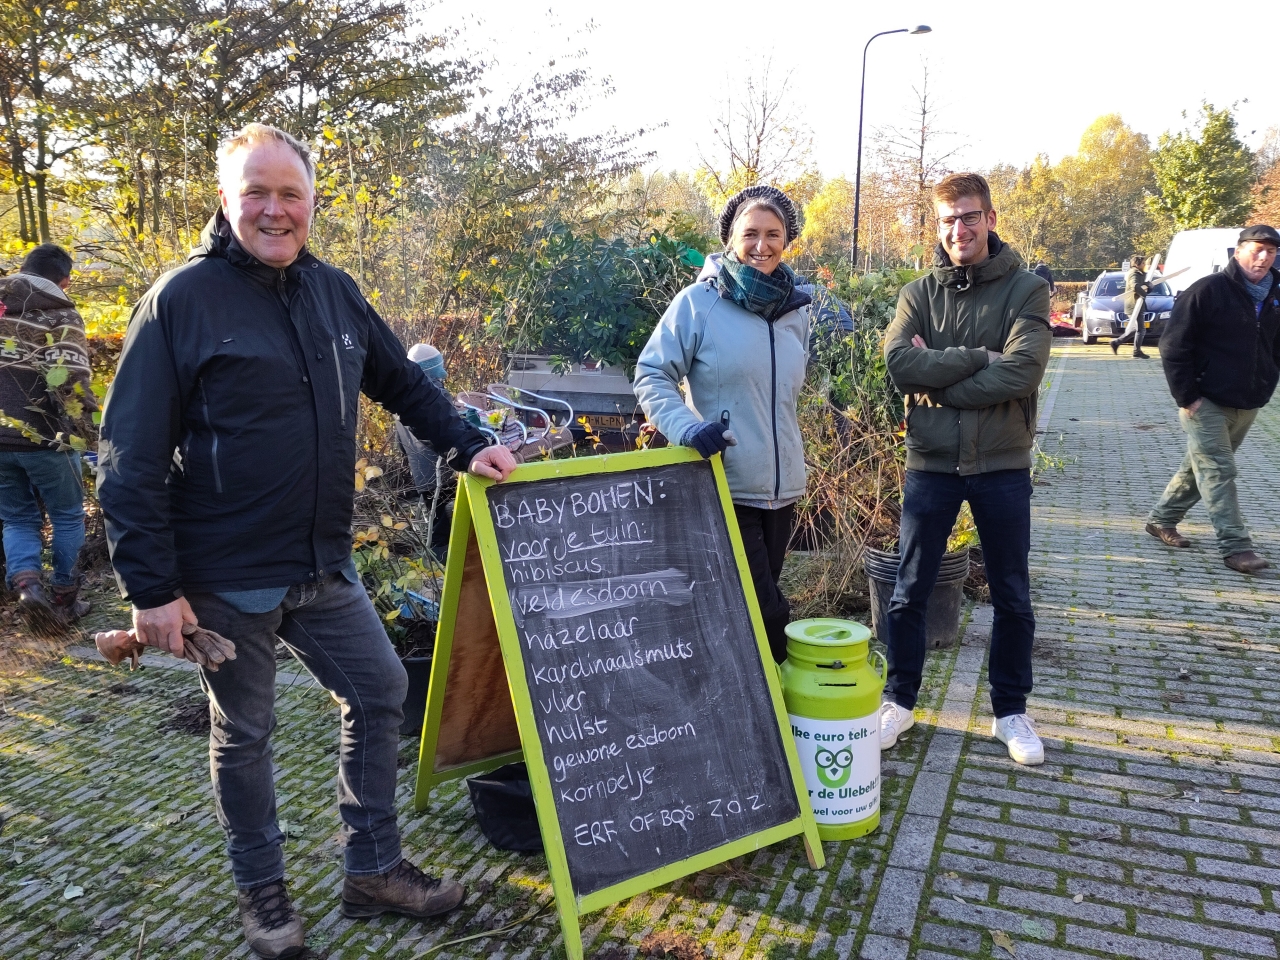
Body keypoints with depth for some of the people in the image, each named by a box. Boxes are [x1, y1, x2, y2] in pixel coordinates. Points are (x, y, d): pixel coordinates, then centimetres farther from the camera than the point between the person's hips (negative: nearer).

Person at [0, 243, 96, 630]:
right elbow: (70, 379, -18)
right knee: (67, 517, 13)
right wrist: (81, 425, -7)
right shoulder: (59, 314, -6)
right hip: (44, 437, -4)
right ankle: (64, 599, 18)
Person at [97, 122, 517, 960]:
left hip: (324, 567, 6)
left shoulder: (334, 292, 5)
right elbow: (132, 457, -13)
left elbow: (403, 382, 18)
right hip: (228, 577, -5)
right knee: (244, 734, 12)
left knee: (379, 694, 11)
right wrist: (152, 585, -15)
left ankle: (374, 870, 28)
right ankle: (262, 890, 34)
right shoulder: (183, 299, -12)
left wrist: (468, 446, 6)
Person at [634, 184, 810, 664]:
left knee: (760, 605, 16)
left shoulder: (796, 310, 9)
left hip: (782, 488, 6)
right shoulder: (698, 302, -8)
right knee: (766, 610, -7)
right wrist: (687, 428, -22)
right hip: (725, 488, -6)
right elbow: (651, 375, -7)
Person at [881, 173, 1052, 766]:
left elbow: (1022, 372, -19)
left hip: (1002, 464, -1)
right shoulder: (919, 293, 3)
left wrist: (938, 376, -16)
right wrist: (980, 357, -17)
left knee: (1012, 598, 11)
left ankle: (1011, 711, 30)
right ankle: (899, 701, 27)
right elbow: (899, 364, -14)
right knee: (909, 593, 9)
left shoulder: (1026, 289, -3)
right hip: (931, 462, 1)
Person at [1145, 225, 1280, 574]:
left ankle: (1162, 519, 29)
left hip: (1247, 406, 7)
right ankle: (1235, 546, -3)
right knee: (1218, 473, -6)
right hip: (1205, 402, -7)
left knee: (1201, 466, 14)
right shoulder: (1208, 290, -11)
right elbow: (1173, 345, -13)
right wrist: (1186, 396, -15)